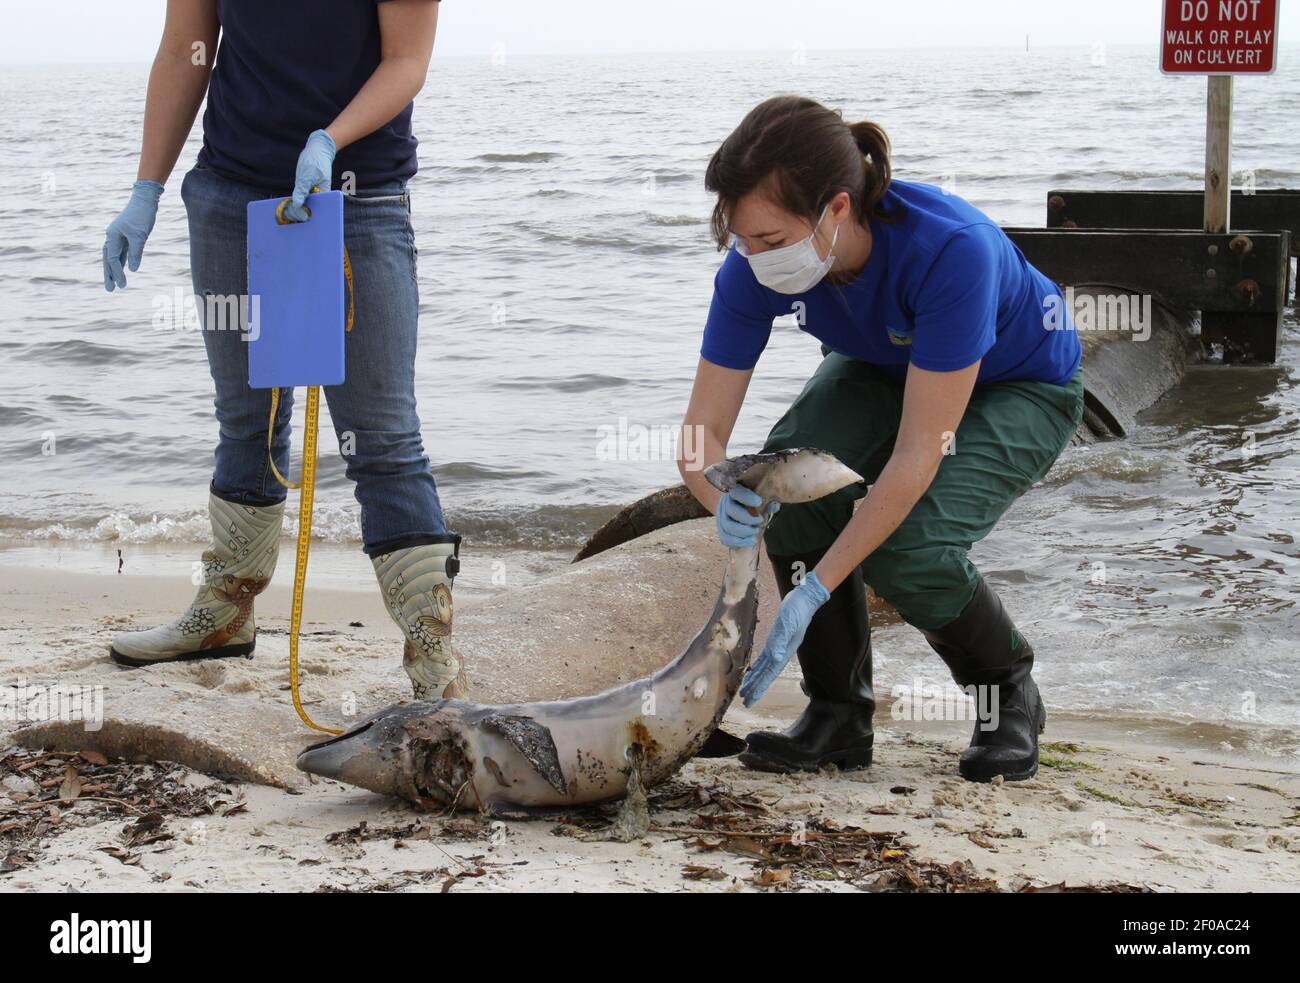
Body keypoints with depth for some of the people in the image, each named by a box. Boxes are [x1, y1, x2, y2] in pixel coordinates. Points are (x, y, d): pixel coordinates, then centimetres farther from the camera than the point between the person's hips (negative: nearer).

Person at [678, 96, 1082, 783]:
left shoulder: (951, 249, -41)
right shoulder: (754, 267, -27)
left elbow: (918, 456, -39)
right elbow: (703, 429, -21)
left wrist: (813, 593, -41)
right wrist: (728, 503, -45)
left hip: (1023, 388, -4)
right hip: (885, 372, 5)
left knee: (909, 546, -29)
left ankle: (1009, 690, 4)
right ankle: (839, 713, -8)